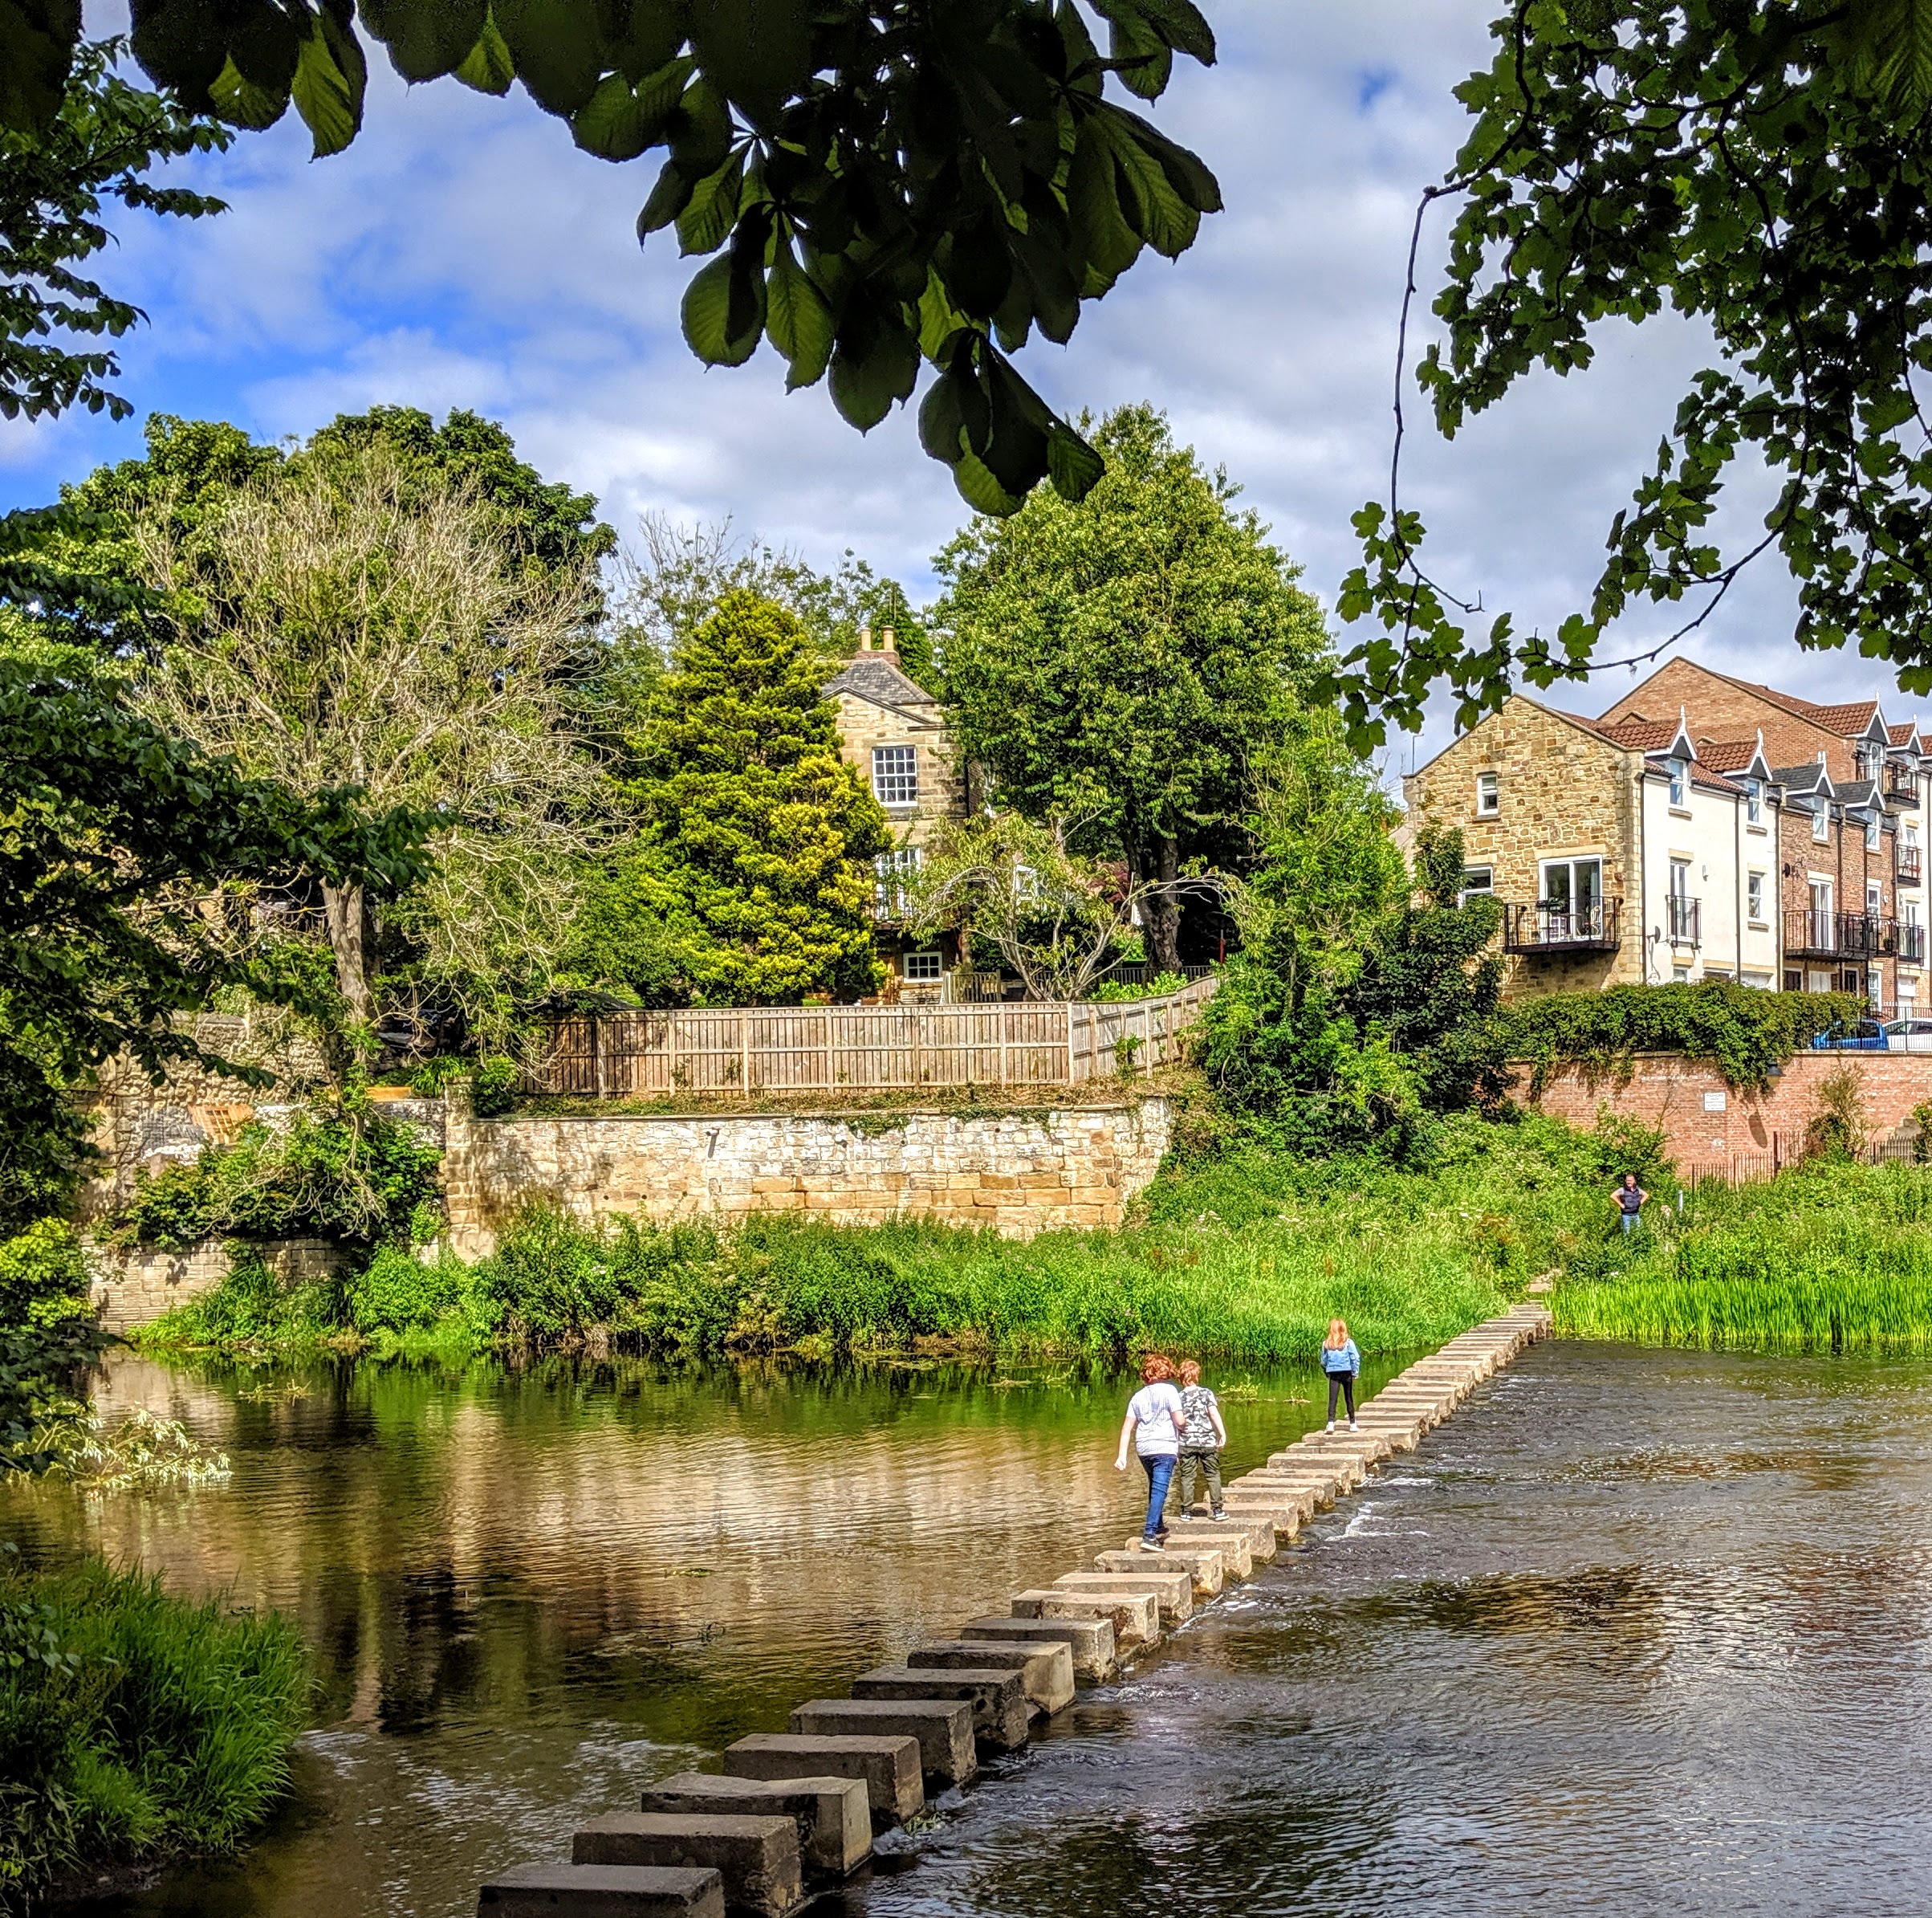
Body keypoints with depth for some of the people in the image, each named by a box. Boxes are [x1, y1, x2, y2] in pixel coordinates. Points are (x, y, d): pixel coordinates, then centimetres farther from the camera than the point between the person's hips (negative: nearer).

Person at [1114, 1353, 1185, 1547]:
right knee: (1160, 1490, -10)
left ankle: (1158, 1527, 36)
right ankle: (1149, 1534, -21)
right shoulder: (1169, 1391, -3)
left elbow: (1127, 1427, 9)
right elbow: (1179, 1421, -9)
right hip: (1164, 1446, -6)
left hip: (1143, 1449, 6)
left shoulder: (1138, 1396, 13)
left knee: (1155, 1487, 24)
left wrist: (1122, 1456, 8)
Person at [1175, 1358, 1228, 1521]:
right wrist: (1222, 1433, -7)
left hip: (1186, 1442, 0)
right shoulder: (1206, 1393, -3)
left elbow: (1179, 1422, -4)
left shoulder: (1179, 1397, -2)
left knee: (1187, 1476, 7)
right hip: (1208, 1441, 0)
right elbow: (1214, 1413, -10)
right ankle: (1217, 1509, 7)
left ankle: (1186, 1511, 8)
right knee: (1213, 1475, 8)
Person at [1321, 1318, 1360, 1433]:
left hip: (1333, 1374, 0)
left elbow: (1323, 1361, 2)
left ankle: (1331, 1423, -14)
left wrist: (1327, 1372, 14)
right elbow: (1355, 1358, -8)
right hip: (1346, 1373, 0)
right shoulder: (1348, 1342, -7)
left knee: (1332, 1400, 0)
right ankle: (1352, 1424, 19)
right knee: (1349, 1399, 11)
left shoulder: (1326, 1344, -2)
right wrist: (1355, 1372, 2)